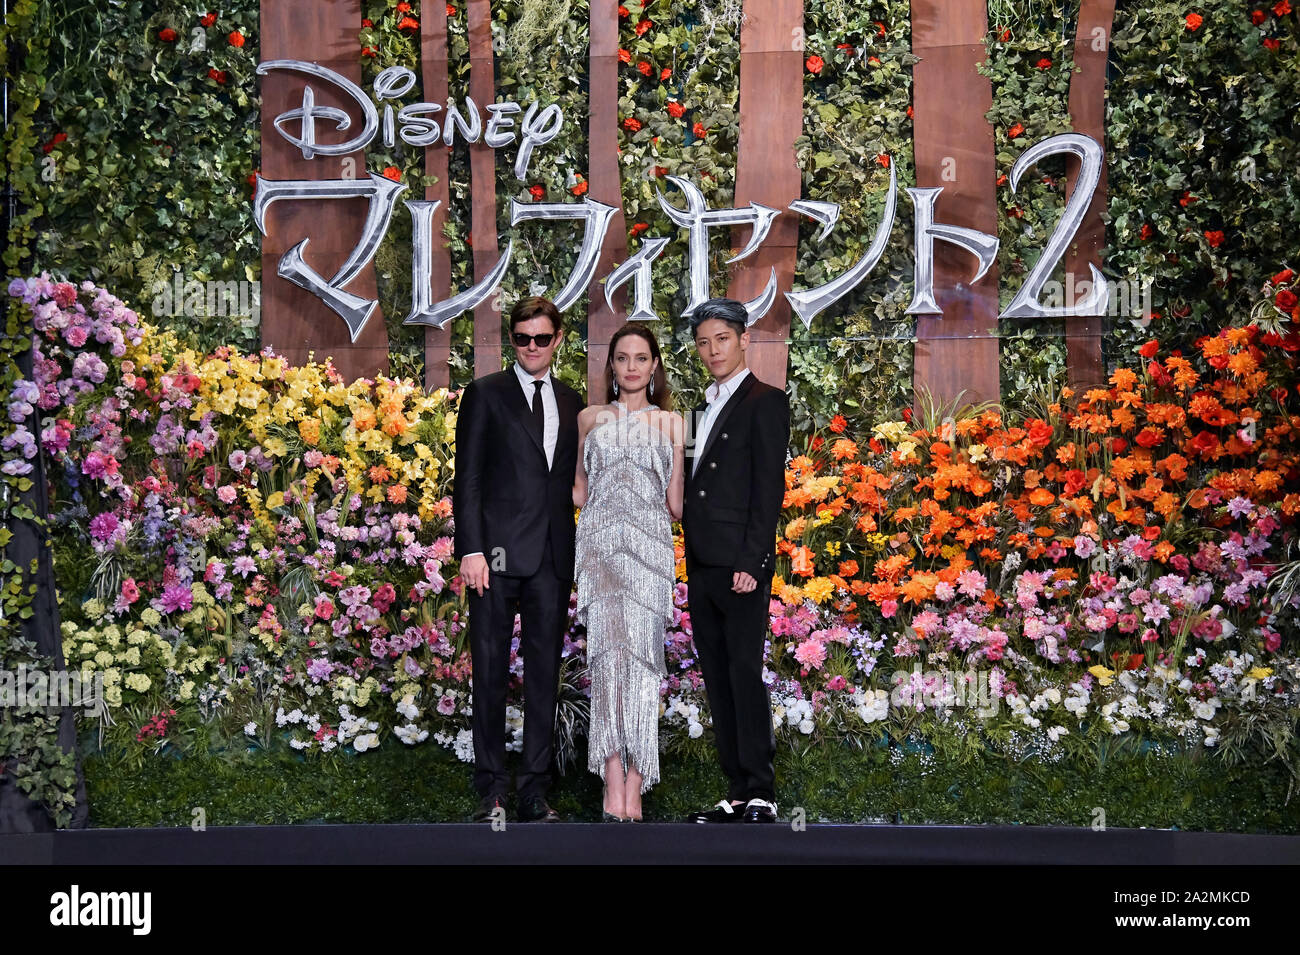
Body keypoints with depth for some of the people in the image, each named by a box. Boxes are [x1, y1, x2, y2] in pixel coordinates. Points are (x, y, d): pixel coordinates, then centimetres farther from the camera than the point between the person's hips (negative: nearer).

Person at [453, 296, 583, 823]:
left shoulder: (571, 402, 15)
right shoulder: (485, 394, 2)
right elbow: (467, 478, -3)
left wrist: (576, 552, 8)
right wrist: (471, 550, -12)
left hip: (553, 557, 4)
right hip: (499, 553, -4)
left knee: (545, 672, 6)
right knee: (491, 672, 1)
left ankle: (535, 791, 13)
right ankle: (491, 789, 10)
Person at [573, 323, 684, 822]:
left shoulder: (671, 421, 16)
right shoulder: (590, 417, 18)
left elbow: (675, 505, 10)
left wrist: (680, 459, -1)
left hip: (651, 542, 0)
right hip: (601, 540, 0)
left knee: (641, 654, -10)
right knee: (610, 648, -17)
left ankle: (633, 788, -10)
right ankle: (615, 785, -22)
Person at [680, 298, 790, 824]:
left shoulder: (765, 402, -4)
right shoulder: (703, 409, 20)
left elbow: (769, 488, -11)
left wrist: (751, 562, -17)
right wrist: (691, 560, 12)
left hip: (740, 566, -8)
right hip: (701, 565, 8)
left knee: (745, 676, -8)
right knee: (717, 681, 9)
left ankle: (761, 796, -2)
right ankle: (737, 793, 14)